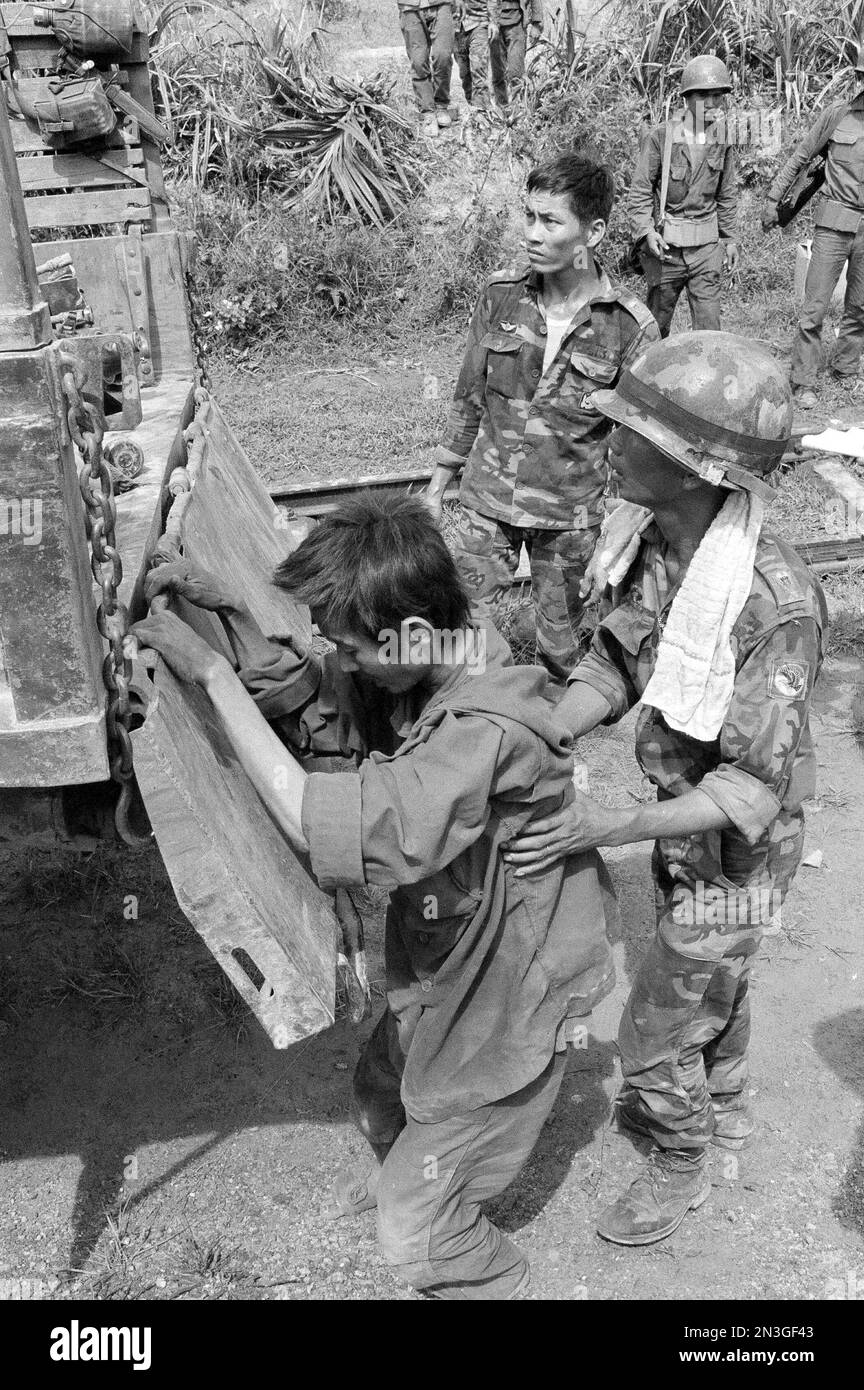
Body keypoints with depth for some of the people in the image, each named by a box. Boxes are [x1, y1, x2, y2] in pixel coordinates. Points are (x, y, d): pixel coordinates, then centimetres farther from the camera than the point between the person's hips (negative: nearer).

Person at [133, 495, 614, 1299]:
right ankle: (401, 1174, 64)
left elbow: (320, 826, -41)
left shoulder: (485, 732, -38)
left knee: (417, 1235, 7)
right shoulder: (415, 672, -13)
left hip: (506, 998, -8)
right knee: (381, 1095, 33)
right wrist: (230, 616, -18)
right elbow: (303, 703, -1)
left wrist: (212, 674, -35)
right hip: (441, 965, 8)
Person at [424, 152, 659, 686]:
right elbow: (470, 397, 7)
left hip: (572, 514, -2)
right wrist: (439, 483, 10)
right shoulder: (502, 295, -4)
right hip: (488, 499, 2)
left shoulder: (632, 326, -12)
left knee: (562, 649, 11)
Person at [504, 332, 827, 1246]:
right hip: (683, 827, 7)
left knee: (656, 1032, 11)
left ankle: (679, 1170, 42)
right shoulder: (657, 547, -14)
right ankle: (723, 1105, 60)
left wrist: (608, 827, -38)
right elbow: (610, 669, -6)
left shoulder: (775, 605, -36)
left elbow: (752, 791, -31)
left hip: (734, 856, -7)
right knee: (712, 980, 31)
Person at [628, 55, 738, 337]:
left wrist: (729, 238, 16)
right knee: (657, 320, 7)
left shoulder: (723, 141, 5)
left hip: (706, 245, 3)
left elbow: (727, 194, 16)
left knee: (708, 322, 0)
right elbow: (639, 191, -7)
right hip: (666, 243, -3)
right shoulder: (661, 137, -8)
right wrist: (646, 232, -19)